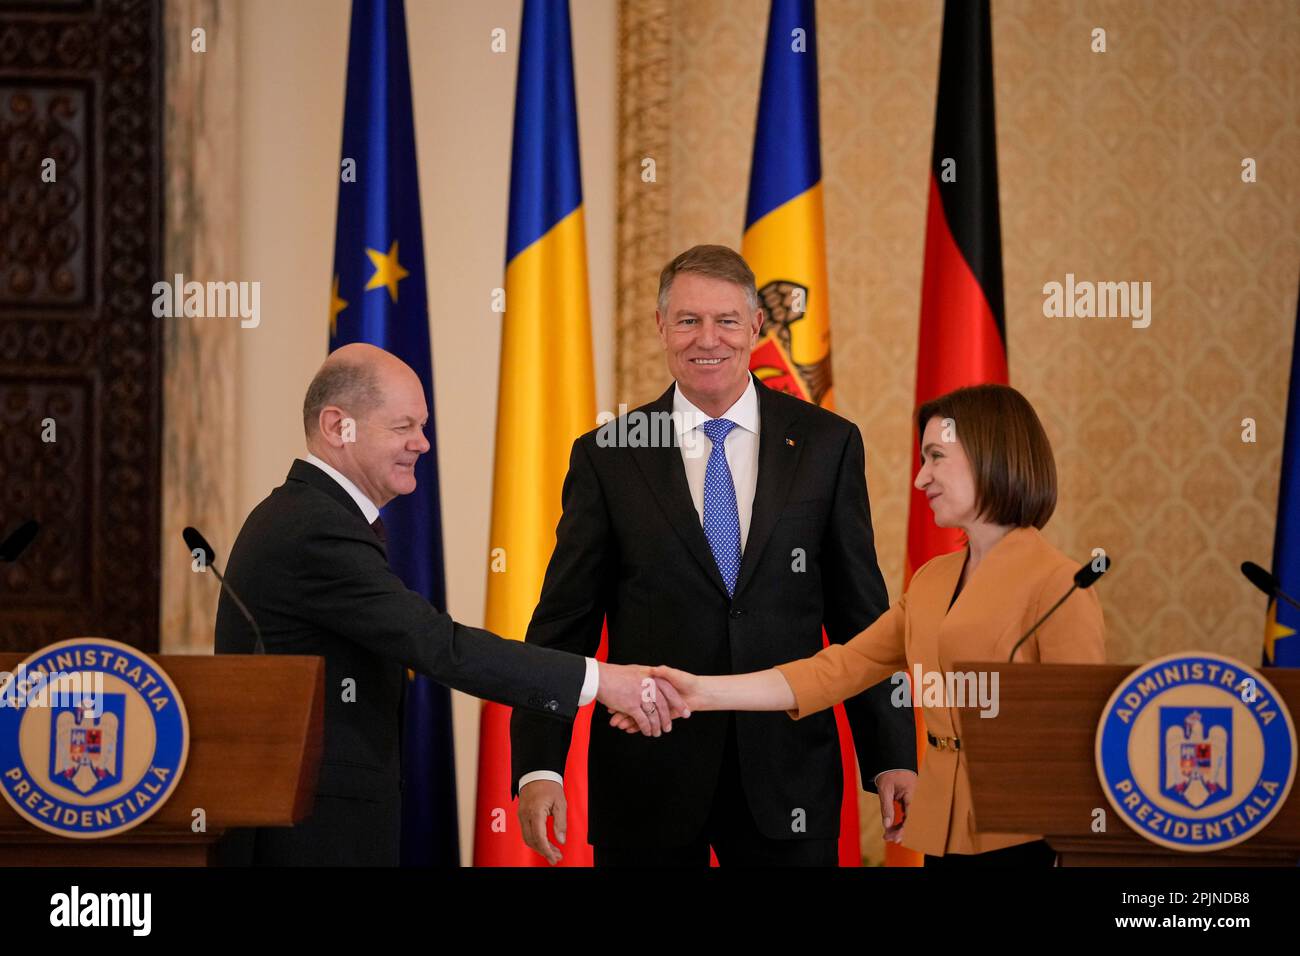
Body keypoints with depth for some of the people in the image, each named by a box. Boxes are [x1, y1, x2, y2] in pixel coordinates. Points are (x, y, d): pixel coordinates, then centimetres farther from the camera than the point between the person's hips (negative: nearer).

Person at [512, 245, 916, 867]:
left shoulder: (825, 444, 5)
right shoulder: (606, 458, 2)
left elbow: (861, 611, 6)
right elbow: (563, 624, 0)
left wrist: (892, 757, 1)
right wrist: (538, 768, -10)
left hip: (788, 772, 1)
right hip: (647, 777, 0)